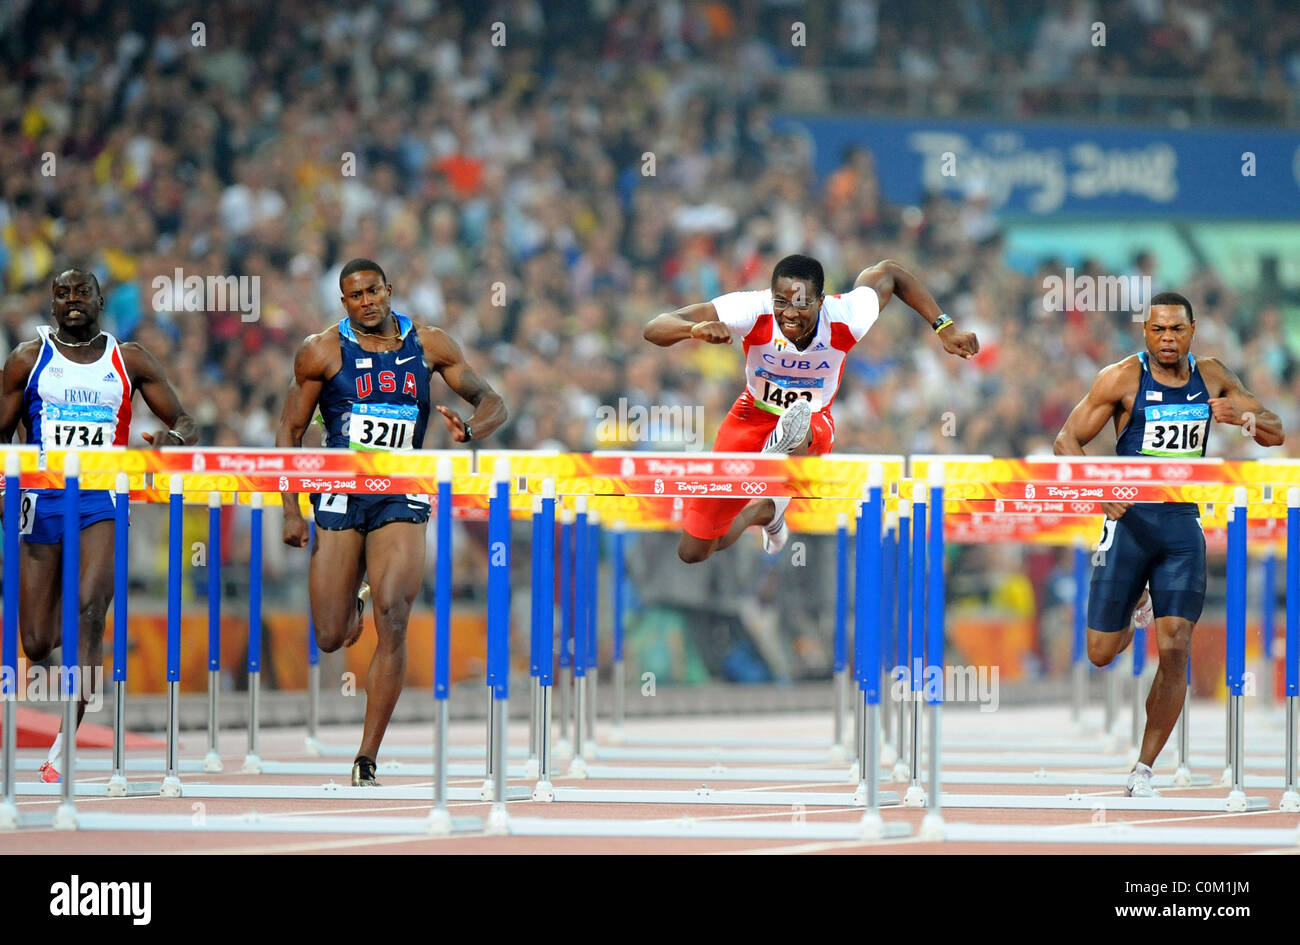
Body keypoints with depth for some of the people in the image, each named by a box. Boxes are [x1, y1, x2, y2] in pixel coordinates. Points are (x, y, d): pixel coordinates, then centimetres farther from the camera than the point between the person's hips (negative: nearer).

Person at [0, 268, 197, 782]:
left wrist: (173, 437, -16)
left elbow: (186, 422, 8)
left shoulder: (129, 361, 7)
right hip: (41, 502, 1)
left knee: (89, 613, -22)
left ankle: (63, 747, -22)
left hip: (102, 502, -1)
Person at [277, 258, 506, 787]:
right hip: (340, 494, 0)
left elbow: (492, 401, 8)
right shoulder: (323, 352, -1)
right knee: (331, 640, 0)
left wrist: (472, 429, -16)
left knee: (392, 626, -16)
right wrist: (291, 510, -5)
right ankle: (354, 600, 41)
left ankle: (366, 761, -13)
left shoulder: (429, 345, 4)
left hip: (402, 499, 0)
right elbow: (290, 432, 3)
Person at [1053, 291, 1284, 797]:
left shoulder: (1211, 376, 6)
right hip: (1129, 516, -2)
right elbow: (1067, 440, -4)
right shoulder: (1123, 377, -6)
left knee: (1175, 650, -11)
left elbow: (1275, 432, 11)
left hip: (1183, 525, 2)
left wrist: (1246, 418, -13)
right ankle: (1135, 605, 38)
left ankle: (1143, 770, 0)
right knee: (1101, 653, 0)